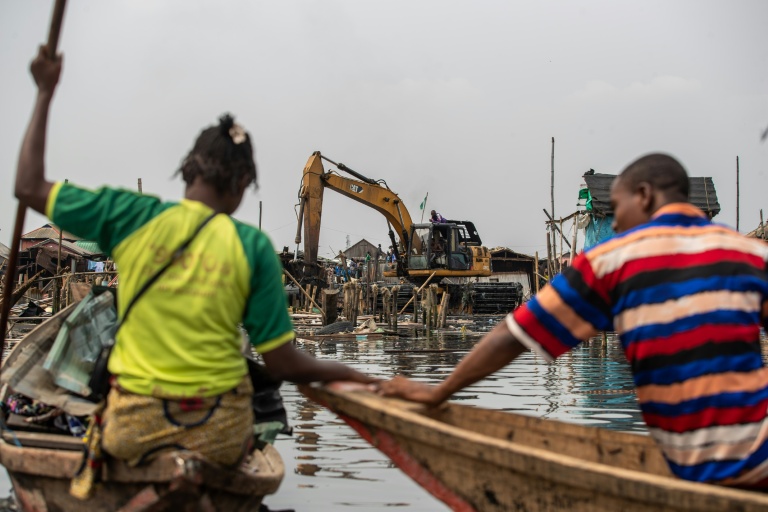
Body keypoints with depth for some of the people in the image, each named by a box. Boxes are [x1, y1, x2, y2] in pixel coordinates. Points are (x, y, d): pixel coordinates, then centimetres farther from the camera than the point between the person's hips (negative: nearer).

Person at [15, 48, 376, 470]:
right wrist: (348, 373, 11)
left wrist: (45, 93, 16)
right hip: (220, 436, -1)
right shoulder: (253, 246, -5)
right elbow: (283, 364, -5)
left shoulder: (133, 216, -2)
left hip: (133, 430, 1)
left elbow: (30, 187, 9)